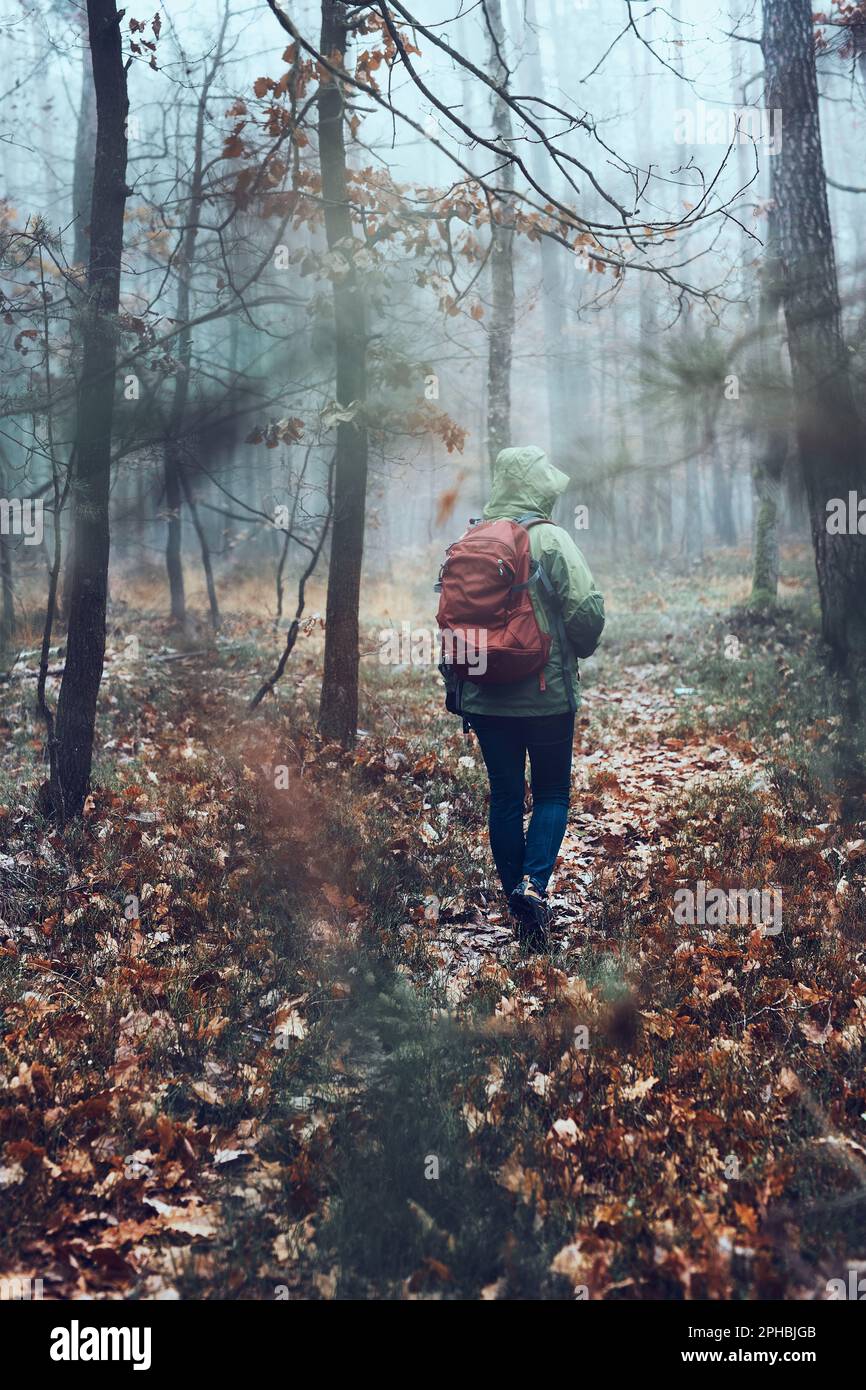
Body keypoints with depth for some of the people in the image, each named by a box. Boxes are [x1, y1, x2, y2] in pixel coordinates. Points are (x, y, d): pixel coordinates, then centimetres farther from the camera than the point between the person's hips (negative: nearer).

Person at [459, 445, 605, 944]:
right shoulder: (551, 540, -10)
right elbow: (588, 610, -14)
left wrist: (461, 679, 16)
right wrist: (578, 651, 7)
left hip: (486, 697, 4)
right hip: (548, 695, -4)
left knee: (505, 797, 12)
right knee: (552, 794, 9)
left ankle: (516, 898, 17)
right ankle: (534, 883, -10)